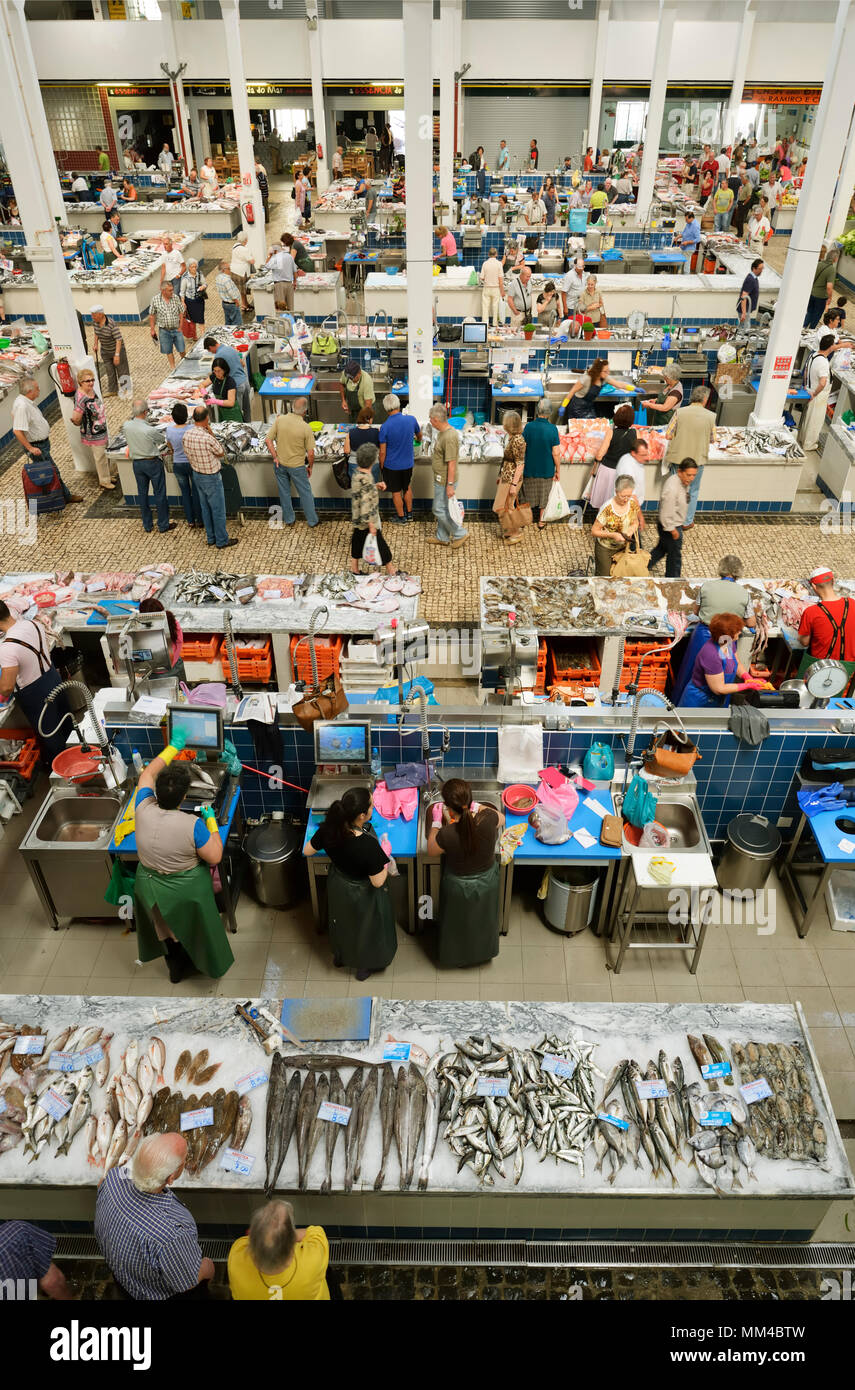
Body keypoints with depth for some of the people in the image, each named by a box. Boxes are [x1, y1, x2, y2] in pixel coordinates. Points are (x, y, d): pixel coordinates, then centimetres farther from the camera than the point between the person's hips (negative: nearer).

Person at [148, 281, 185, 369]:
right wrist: (152, 329, 2)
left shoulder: (176, 297, -5)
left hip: (176, 329, 1)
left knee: (182, 350, 4)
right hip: (164, 331, -1)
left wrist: (180, 327, -1)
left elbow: (180, 313, 3)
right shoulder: (155, 300, -9)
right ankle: (173, 368, 25)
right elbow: (152, 316, 1)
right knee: (168, 351, 9)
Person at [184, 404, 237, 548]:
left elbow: (188, 454, 7)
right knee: (218, 510, 6)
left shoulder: (187, 435, -6)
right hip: (211, 477, -8)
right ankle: (222, 541, 16)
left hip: (197, 475, 8)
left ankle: (211, 538, 31)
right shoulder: (207, 438, -29)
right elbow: (221, 452, -12)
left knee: (205, 508, 19)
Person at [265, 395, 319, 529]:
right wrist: (310, 467, 2)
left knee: (284, 492, 18)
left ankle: (289, 520, 31)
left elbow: (268, 440, -9)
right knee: (305, 493, 14)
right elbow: (310, 453, -15)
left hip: (280, 464, 3)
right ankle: (312, 521, 24)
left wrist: (275, 457, -1)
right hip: (297, 466, -3)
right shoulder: (305, 428, -20)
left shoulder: (279, 420, -12)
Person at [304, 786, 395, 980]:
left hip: (337, 887, 5)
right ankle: (364, 967, 52)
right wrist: (386, 856, -16)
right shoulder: (368, 846, -41)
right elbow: (378, 882, -28)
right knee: (365, 928, 26)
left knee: (342, 921, 34)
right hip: (362, 896, -5)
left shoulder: (329, 829, -26)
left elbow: (307, 851, -8)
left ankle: (339, 956, 61)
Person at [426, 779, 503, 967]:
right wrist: (476, 806, -2)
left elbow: (431, 850, -12)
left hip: (459, 887, -3)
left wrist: (436, 821, -6)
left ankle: (459, 959, 53)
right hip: (487, 881, 3)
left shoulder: (447, 835, -37)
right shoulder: (489, 819, -31)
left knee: (459, 924, 28)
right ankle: (483, 954, 57)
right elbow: (502, 819, -3)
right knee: (483, 920, 31)